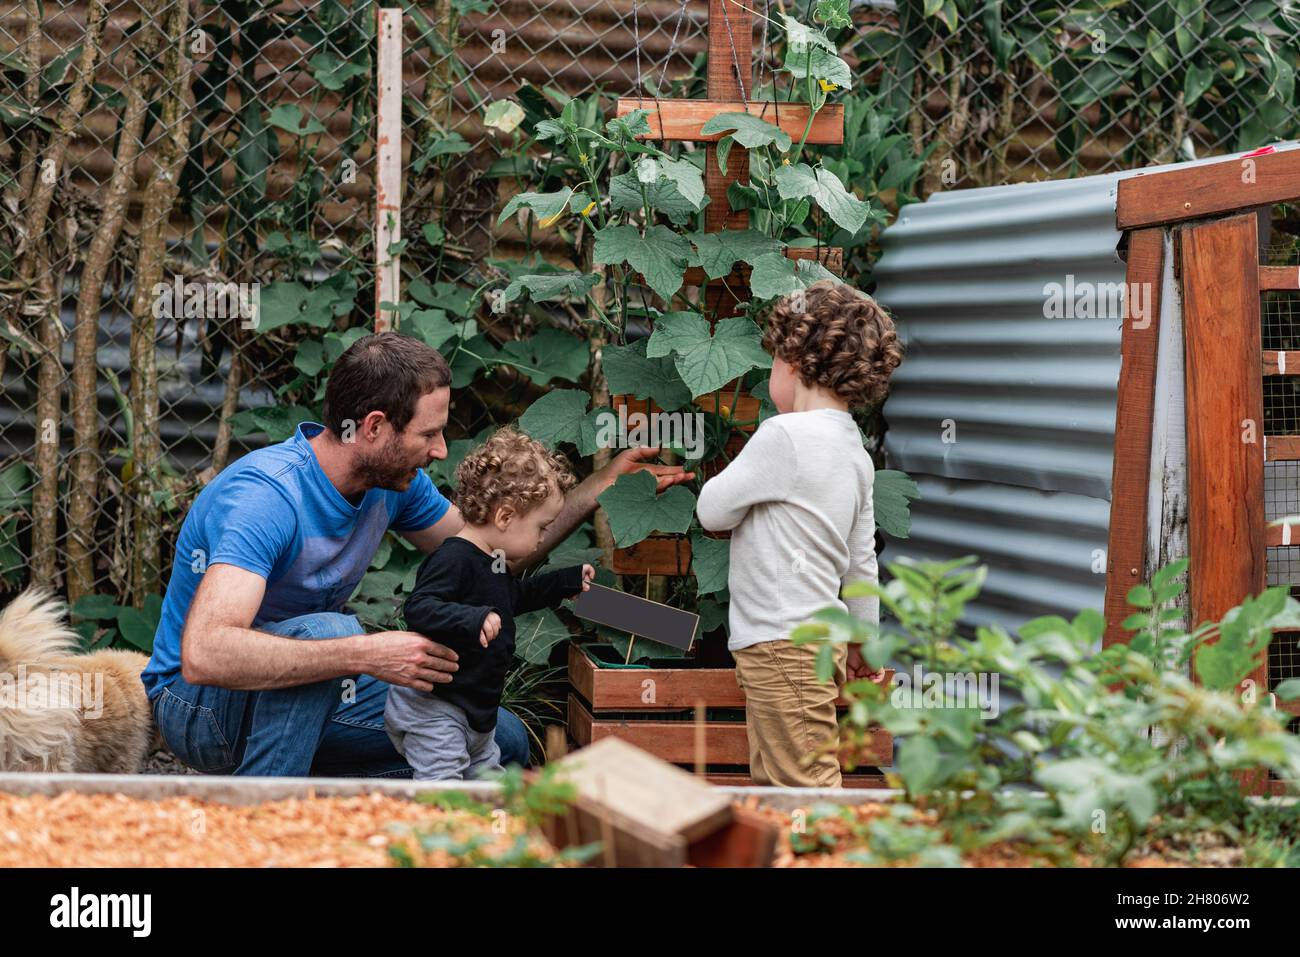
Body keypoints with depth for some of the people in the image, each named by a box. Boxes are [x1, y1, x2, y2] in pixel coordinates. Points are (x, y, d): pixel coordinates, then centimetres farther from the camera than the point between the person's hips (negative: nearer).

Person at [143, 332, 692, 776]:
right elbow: (204, 654, -45)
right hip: (197, 703, -8)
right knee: (328, 629, -38)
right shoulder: (265, 495, -31)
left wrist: (605, 483, 4)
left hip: (307, 693, 8)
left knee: (504, 741, -1)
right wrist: (366, 656, -47)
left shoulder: (396, 483, -5)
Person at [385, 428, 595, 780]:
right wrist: (473, 619, -45)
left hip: (476, 709, 11)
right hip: (432, 708, -10)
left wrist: (567, 582, 28)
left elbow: (514, 596, 30)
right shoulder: (453, 559, -22)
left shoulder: (492, 563, 10)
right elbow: (418, 609, -33)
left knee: (488, 774, 20)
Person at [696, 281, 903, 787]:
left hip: (784, 645, -9)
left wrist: (736, 472, 14)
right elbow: (862, 560, 19)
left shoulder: (784, 435, -14)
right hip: (820, 636, 9)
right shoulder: (854, 451, 13)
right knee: (771, 784, 14)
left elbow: (712, 510, -7)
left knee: (808, 792, -11)